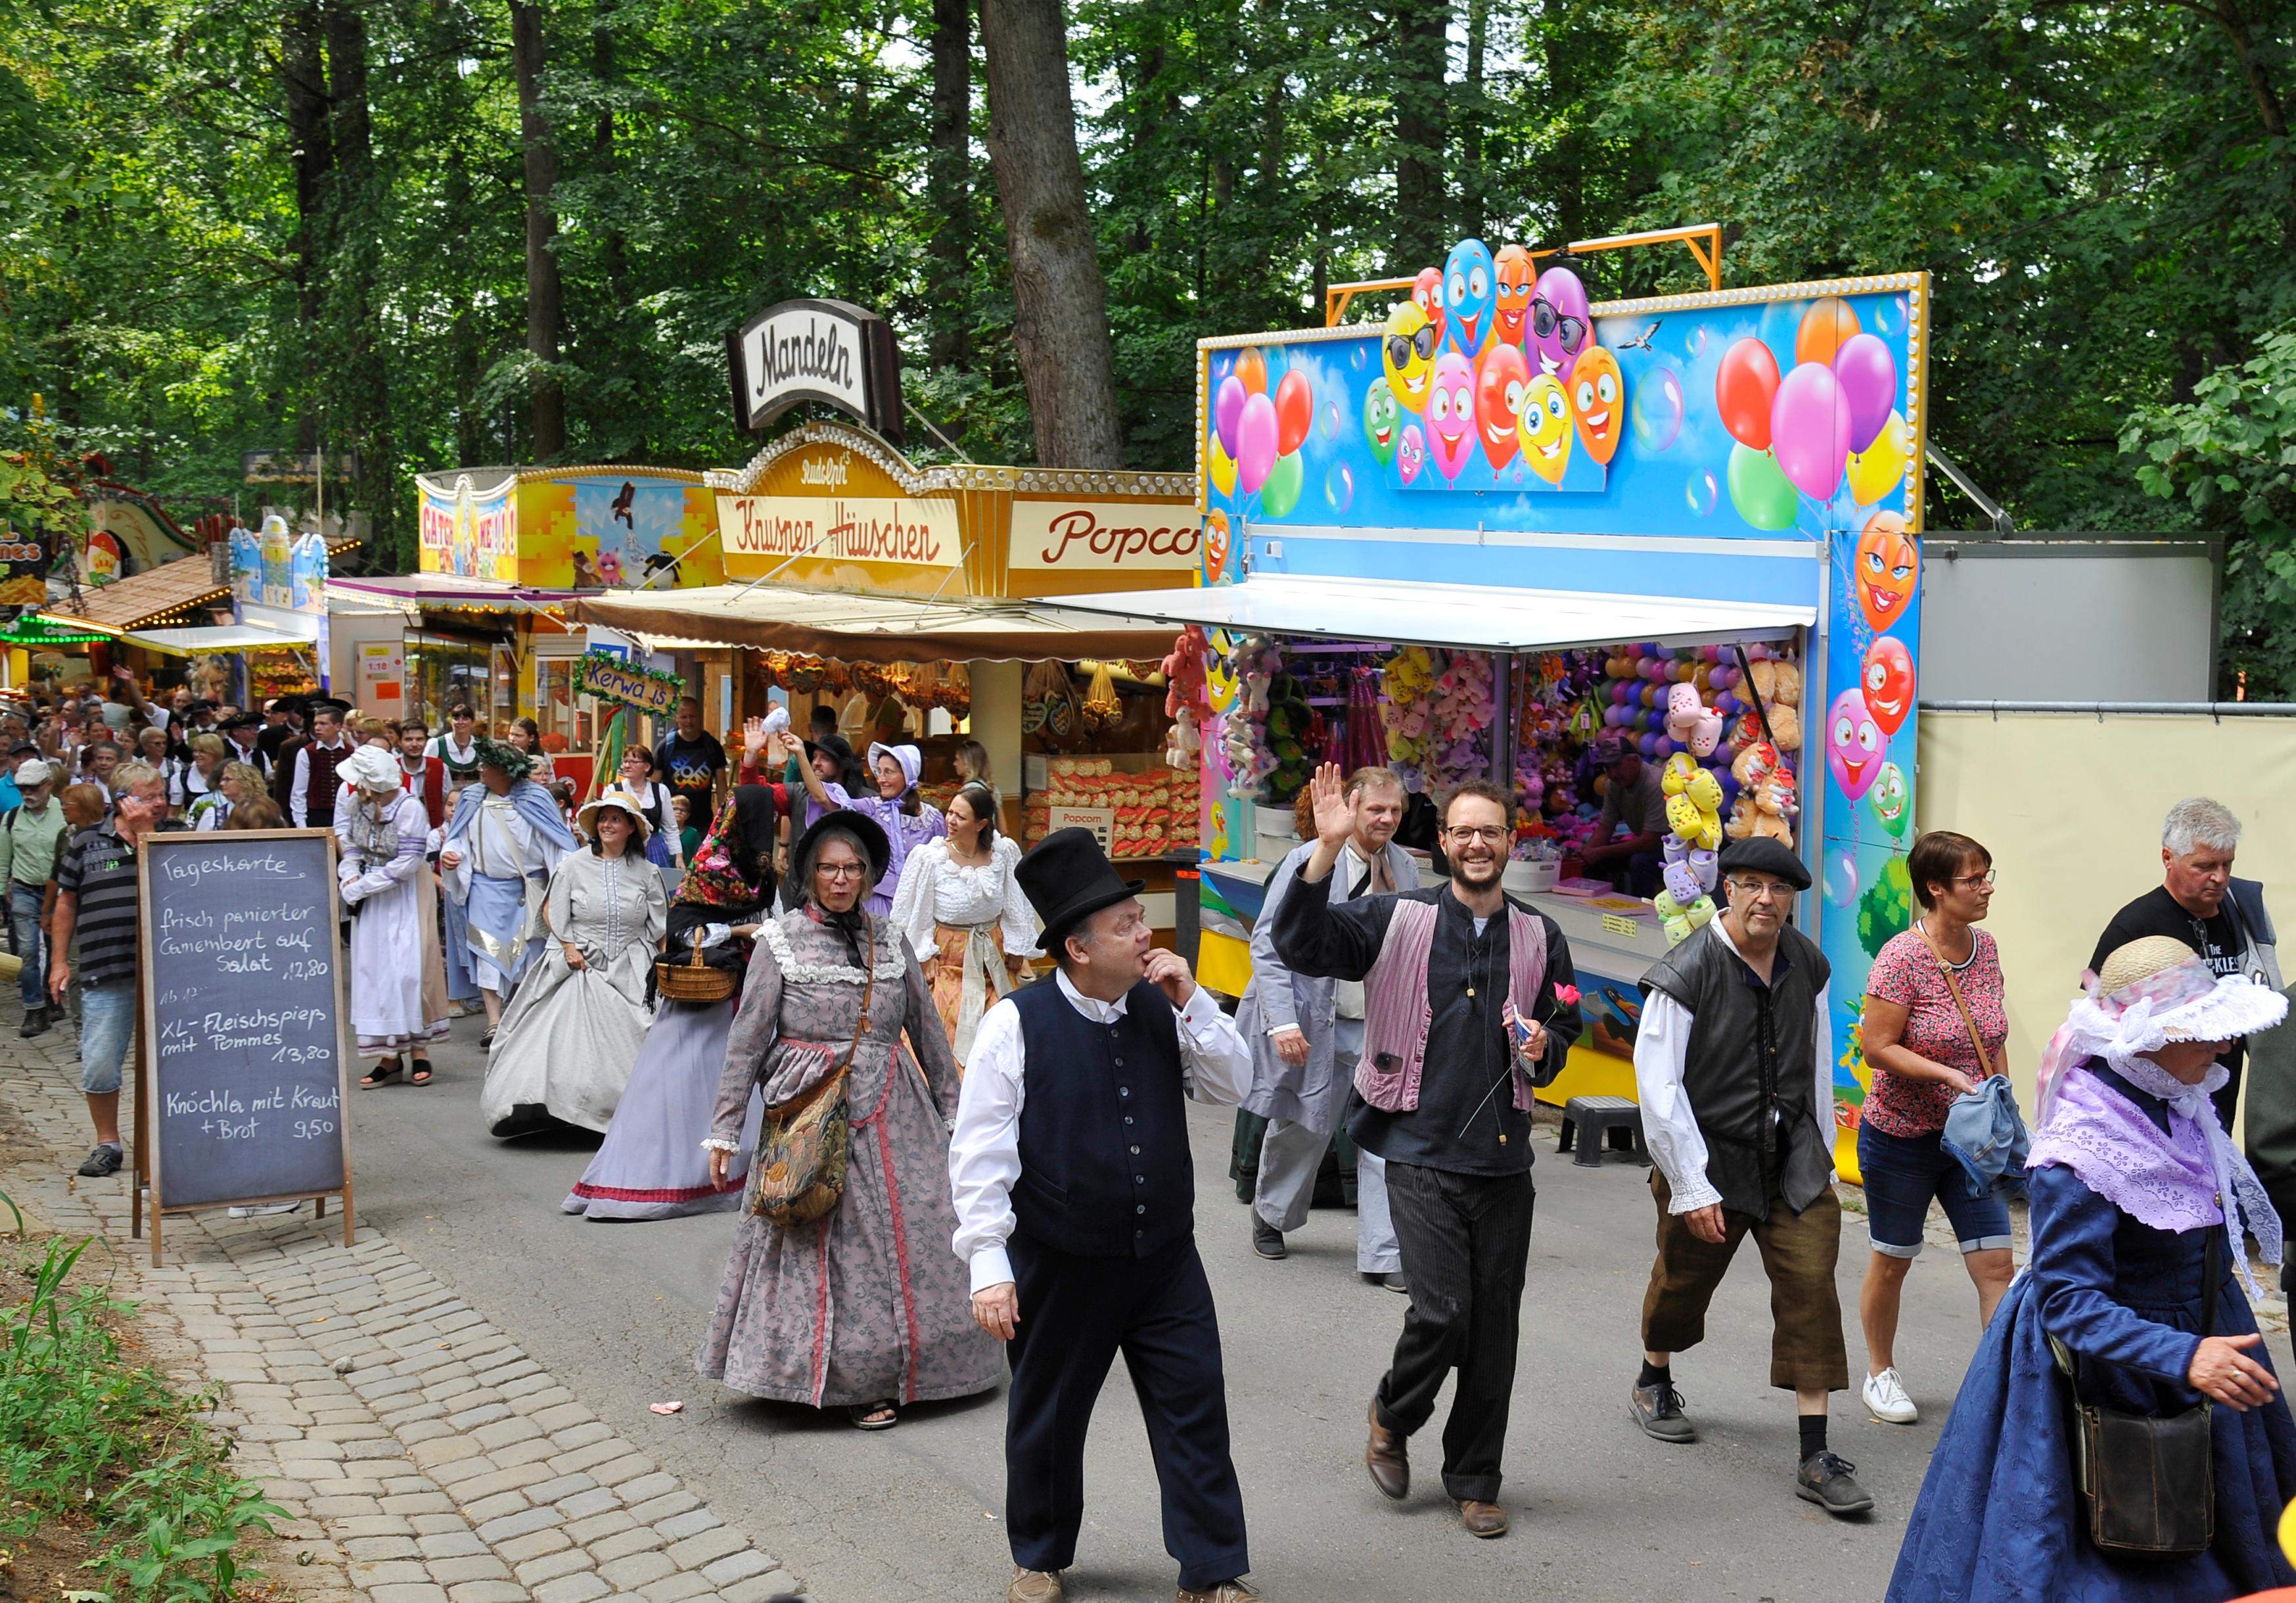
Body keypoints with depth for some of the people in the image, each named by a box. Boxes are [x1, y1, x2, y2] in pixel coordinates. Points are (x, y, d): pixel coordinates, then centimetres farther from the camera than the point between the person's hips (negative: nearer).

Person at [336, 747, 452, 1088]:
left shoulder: (410, 810, -21)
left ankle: (418, 1051, 4)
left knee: (407, 967, -6)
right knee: (373, 968, 3)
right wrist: (350, 873, -8)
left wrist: (358, 888, -18)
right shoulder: (356, 803, -5)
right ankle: (390, 1055, 9)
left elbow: (406, 864, -22)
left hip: (405, 896, -5)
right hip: (369, 895, 5)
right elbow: (344, 835, 10)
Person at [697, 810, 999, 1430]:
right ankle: (847, 1377, 7)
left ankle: (899, 1367, 15)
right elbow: (746, 1038, -1)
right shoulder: (780, 941, -1)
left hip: (893, 1111, 3)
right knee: (828, 1244, -2)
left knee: (907, 1232, 3)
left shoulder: (890, 941, 8)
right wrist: (725, 1129, -3)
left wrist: (950, 1111, 12)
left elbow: (928, 1031, 12)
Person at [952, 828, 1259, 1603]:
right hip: (1060, 1268, -3)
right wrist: (988, 1265, -17)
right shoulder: (1016, 1023, -14)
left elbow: (1234, 1086, 2)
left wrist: (1192, 1003, -11)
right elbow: (979, 1152, -13)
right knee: (1047, 1420, 14)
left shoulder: (1162, 1009, 0)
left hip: (1164, 1256, 3)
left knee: (1196, 1409, 3)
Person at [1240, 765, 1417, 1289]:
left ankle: (1384, 1256, 4)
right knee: (1300, 1129, 12)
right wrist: (1282, 1021, -17)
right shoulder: (1308, 862, -10)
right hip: (1316, 1026, -3)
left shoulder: (1404, 868, 6)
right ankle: (1270, 1214, 40)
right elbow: (1268, 943, -10)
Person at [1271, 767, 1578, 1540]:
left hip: (1503, 1157, 4)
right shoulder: (1397, 919, 0)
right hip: (1421, 1155, -3)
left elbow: (1565, 1026, 22)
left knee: (1495, 1325, 7)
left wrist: (1544, 1046, -2)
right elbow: (1301, 946, -12)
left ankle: (1474, 1481, 23)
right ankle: (1393, 1420, 18)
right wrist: (1327, 851, -22)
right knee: (1443, 1310, -13)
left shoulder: (1540, 938, 10)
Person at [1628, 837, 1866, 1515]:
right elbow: (1658, 1087, -16)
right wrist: (1692, 1188, -16)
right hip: (1708, 1158, -3)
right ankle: (1653, 1385, 46)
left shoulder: (1808, 966, 1)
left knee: (1812, 1286, -7)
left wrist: (1821, 1151, 16)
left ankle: (1816, 1458, -1)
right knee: (1683, 1279, 15)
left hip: (1791, 1157, 4)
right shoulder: (1687, 974, -17)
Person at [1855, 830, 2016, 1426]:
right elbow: (1876, 1046, -20)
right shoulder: (1902, 958, -20)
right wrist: (1951, 1077, -25)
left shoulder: (1985, 948, 1)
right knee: (1892, 1262, 12)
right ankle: (1881, 1373, 31)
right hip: (1903, 1136, -5)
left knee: (1996, 1264, -2)